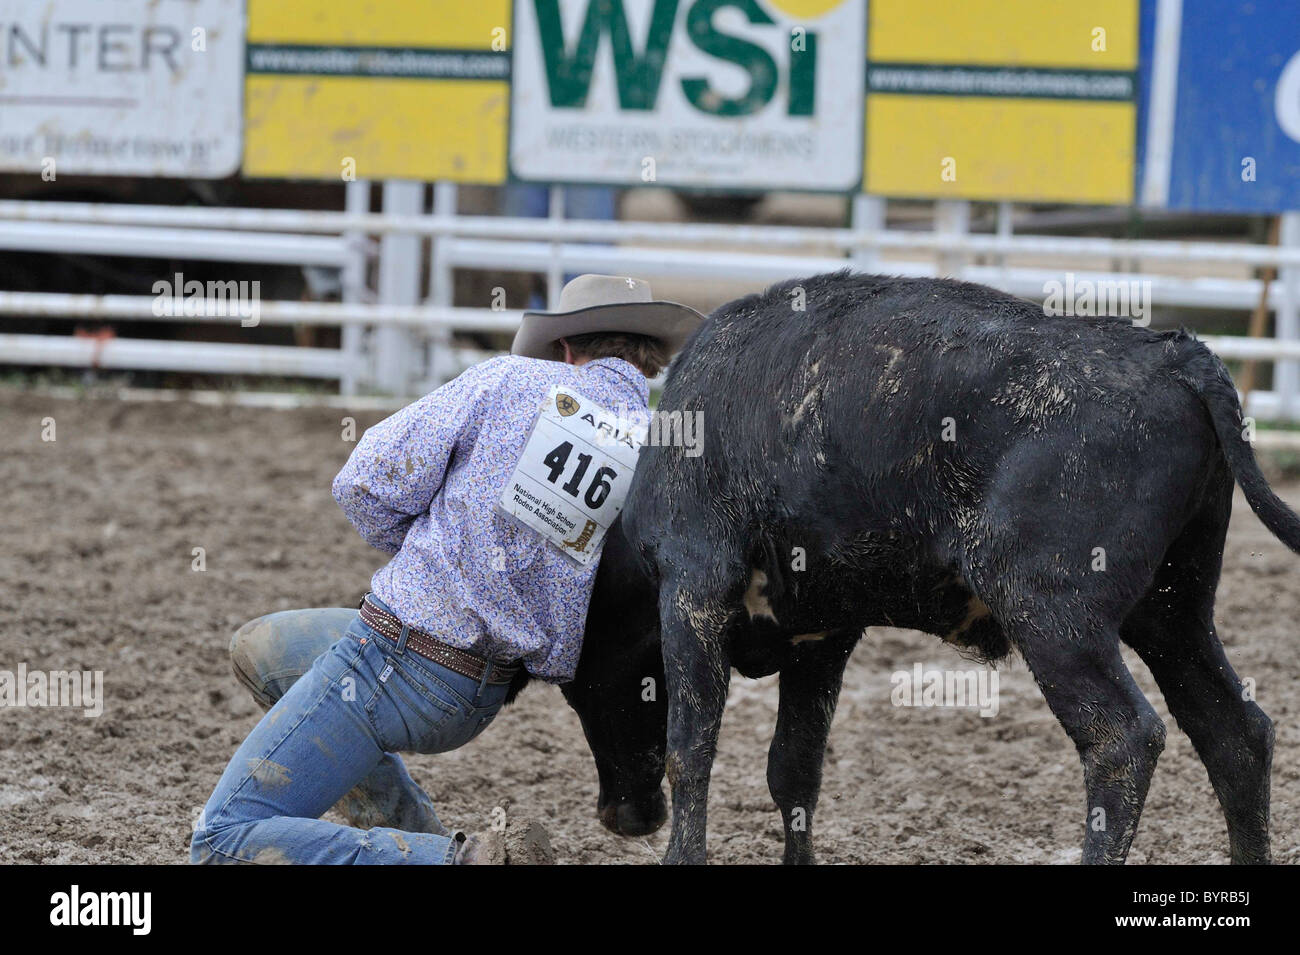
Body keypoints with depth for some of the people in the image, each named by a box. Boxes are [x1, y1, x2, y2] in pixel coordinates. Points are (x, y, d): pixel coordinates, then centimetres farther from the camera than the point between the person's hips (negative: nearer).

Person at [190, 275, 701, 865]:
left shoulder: (511, 380, -7)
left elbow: (366, 486, -7)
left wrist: (433, 563, 10)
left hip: (391, 661, -6)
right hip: (482, 699, 6)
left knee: (222, 842, -2)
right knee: (257, 649, 33)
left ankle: (445, 861, -13)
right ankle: (418, 839, 25)